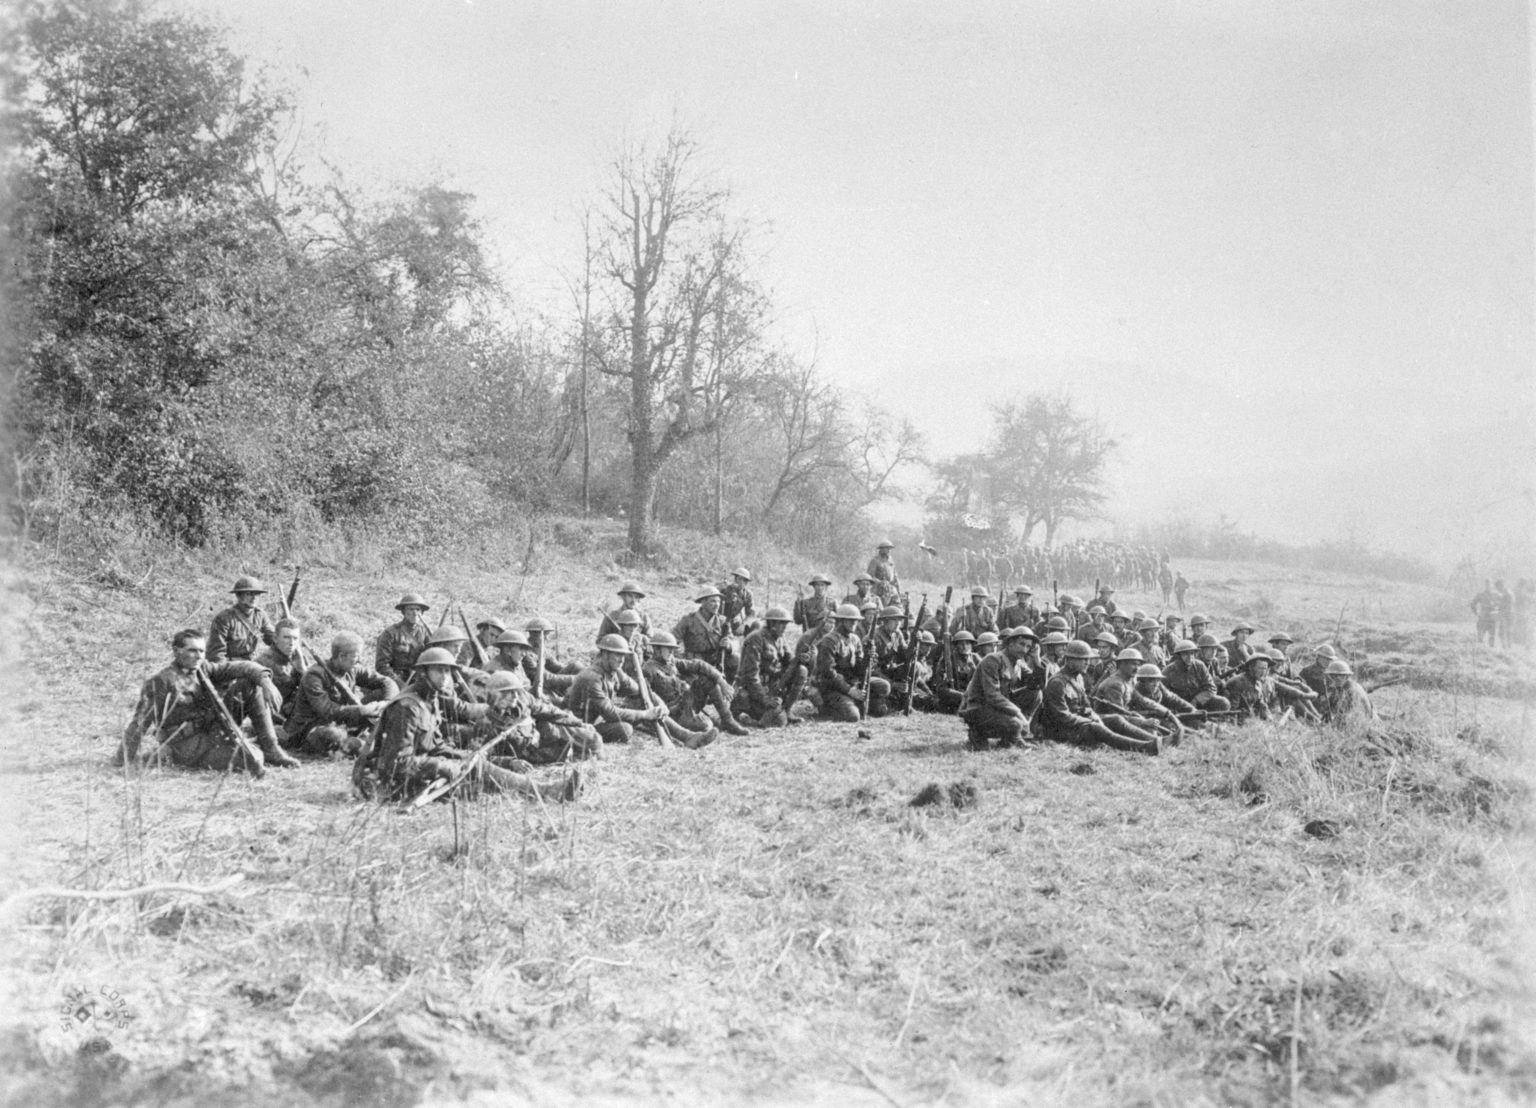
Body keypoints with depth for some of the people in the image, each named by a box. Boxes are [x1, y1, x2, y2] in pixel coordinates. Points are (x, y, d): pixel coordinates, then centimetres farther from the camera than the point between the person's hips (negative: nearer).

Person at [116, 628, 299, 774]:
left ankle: (270, 748, -4)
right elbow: (138, 724, -13)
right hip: (189, 746, -8)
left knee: (250, 685, -5)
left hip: (214, 730, 8)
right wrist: (125, 761, -14)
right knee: (253, 758, -32)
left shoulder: (202, 669, 6)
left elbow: (239, 668, 1)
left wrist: (264, 678, -18)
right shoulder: (160, 682, -13)